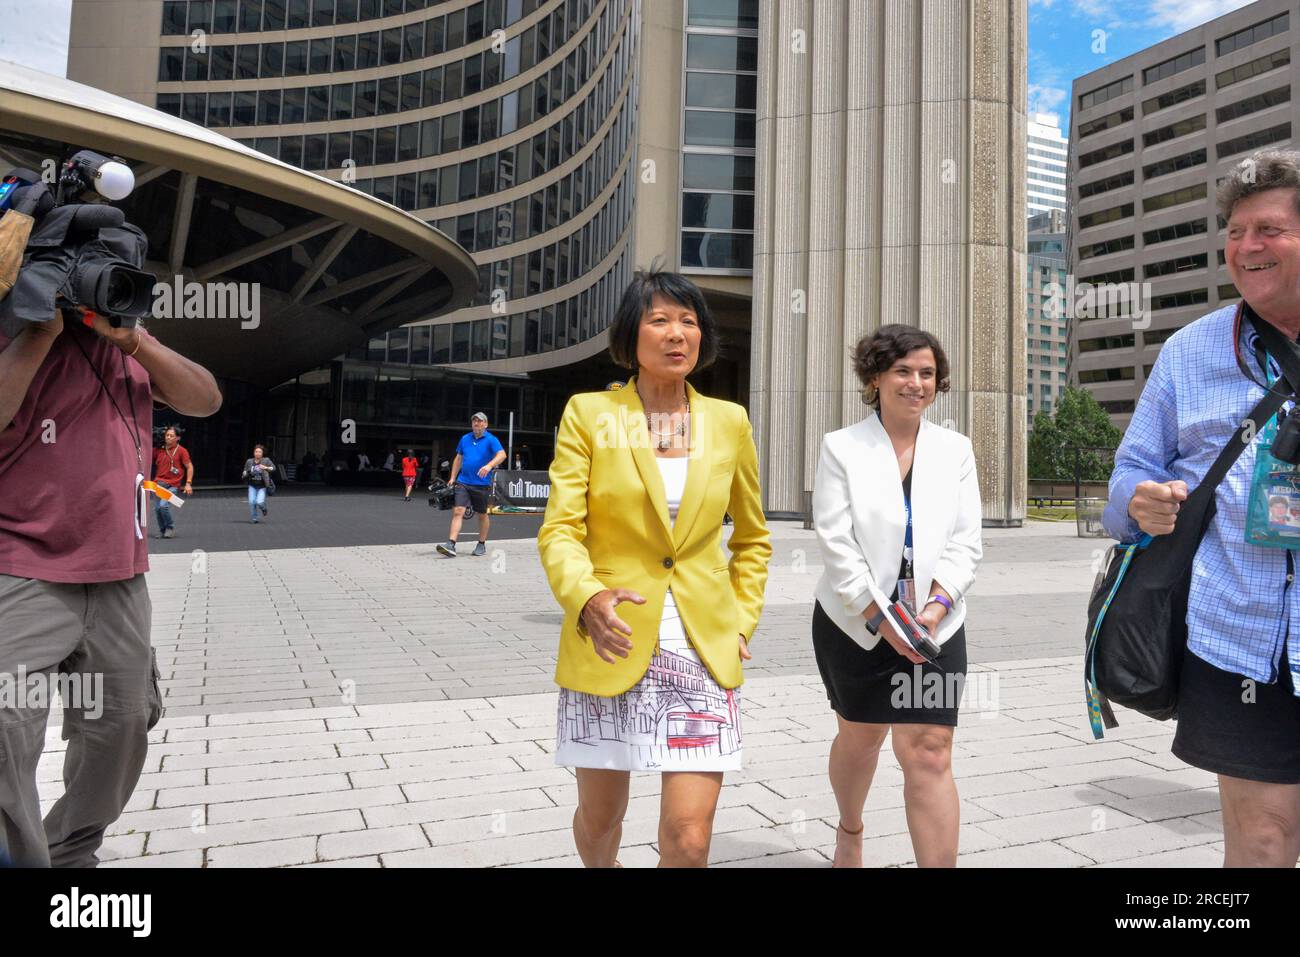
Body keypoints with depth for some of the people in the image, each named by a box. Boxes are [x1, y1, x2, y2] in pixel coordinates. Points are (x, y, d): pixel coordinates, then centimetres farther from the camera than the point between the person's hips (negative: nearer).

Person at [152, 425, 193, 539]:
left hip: (173, 485, -5)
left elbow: (189, 467, -2)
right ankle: (162, 530, 22)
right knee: (157, 508, 4)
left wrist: (188, 483, -8)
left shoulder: (181, 450, -3)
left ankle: (170, 527, 3)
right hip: (159, 483, 5)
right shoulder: (159, 450, 9)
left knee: (163, 506, -20)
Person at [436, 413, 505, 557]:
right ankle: (451, 545, -17)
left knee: (482, 515, 11)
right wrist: (452, 478, 15)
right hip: (463, 482, 3)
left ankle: (482, 545, 26)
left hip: (482, 484, -3)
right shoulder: (465, 439, 10)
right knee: (458, 511, -11)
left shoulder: (491, 440, -4)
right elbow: (458, 459, 20)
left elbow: (502, 455, -20)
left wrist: (489, 465, -37)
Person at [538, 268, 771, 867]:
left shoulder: (729, 421, 6)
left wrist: (741, 623, 8)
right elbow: (559, 530, -7)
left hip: (704, 654, 1)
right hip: (609, 649, -1)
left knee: (688, 840, -5)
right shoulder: (588, 414, -1)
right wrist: (587, 598, -26)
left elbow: (752, 538, 17)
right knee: (598, 819, 15)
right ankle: (602, 865, 49)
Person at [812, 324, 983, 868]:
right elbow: (835, 543, -11)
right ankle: (849, 832, 46)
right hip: (854, 622, -1)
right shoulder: (842, 447, -4)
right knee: (859, 737, 18)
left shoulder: (955, 450, 4)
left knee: (929, 755, -6)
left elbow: (965, 542, 0)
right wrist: (881, 618, -17)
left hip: (932, 625, 1)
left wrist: (936, 605, -16)